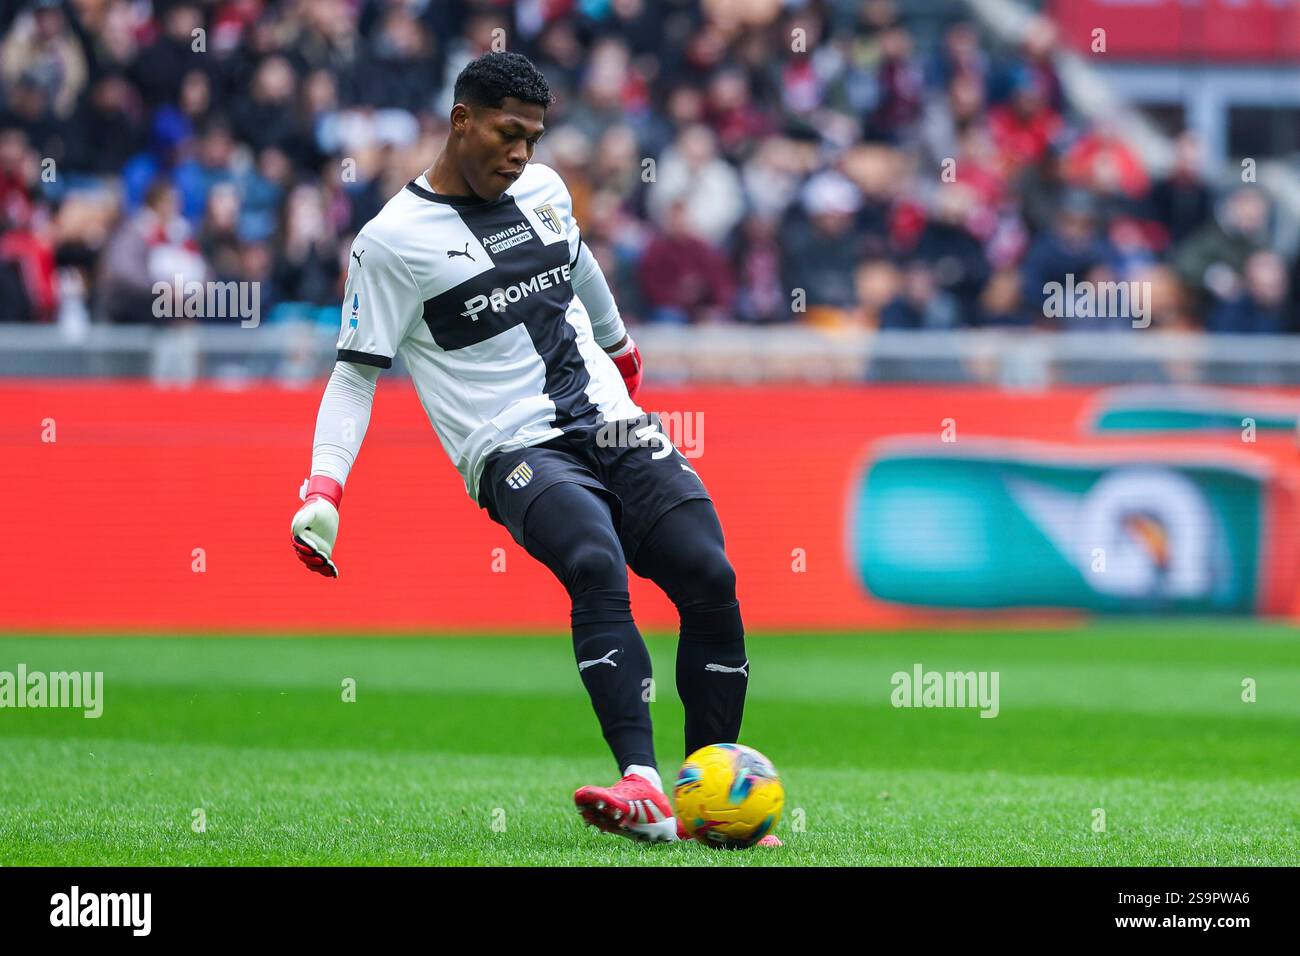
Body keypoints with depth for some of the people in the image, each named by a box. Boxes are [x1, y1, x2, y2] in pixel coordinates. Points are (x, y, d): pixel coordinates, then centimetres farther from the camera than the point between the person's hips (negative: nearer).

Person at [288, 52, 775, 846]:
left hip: (615, 429, 6)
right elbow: (357, 372, -3)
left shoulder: (544, 189, 14)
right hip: (517, 452, -6)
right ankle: (645, 791, -44)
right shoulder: (393, 239, -4)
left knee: (710, 578, -14)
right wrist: (324, 491, -16)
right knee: (597, 567, -34)